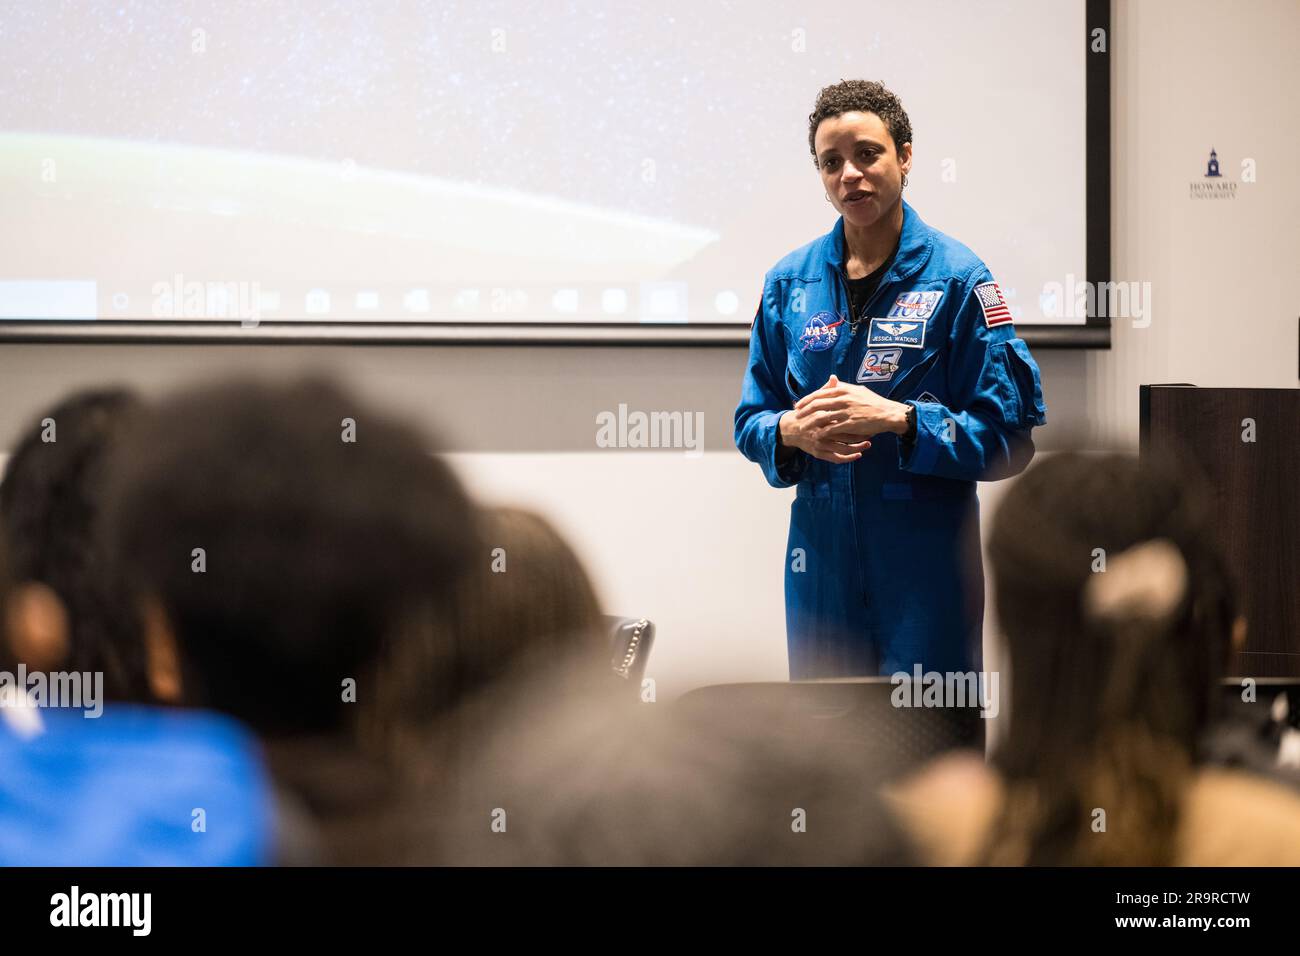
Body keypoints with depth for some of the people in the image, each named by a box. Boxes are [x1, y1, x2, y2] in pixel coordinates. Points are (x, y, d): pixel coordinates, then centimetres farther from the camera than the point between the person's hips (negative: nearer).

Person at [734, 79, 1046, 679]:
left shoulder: (957, 279, -4)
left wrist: (897, 420, -19)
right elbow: (751, 421, 14)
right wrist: (792, 431, -9)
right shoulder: (789, 282, 9)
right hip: (820, 558, 4)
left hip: (926, 564, -4)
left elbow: (1008, 436, -8)